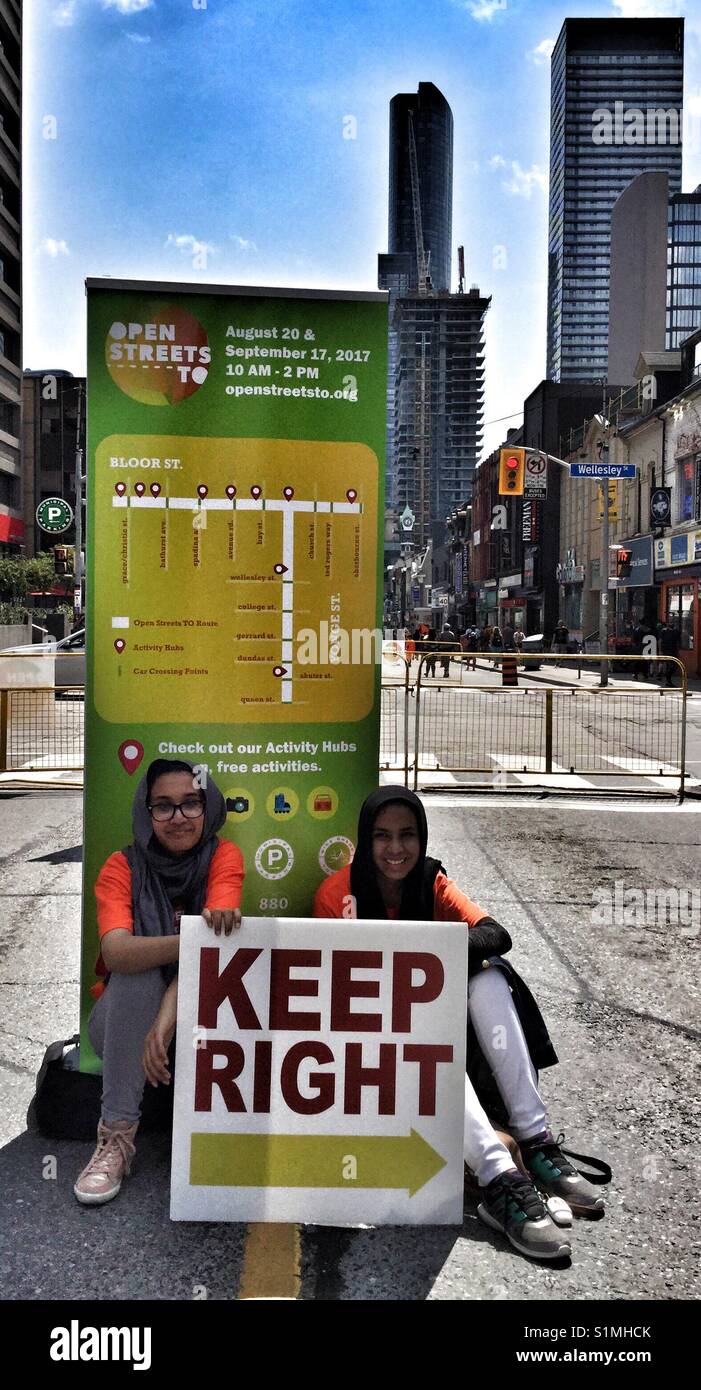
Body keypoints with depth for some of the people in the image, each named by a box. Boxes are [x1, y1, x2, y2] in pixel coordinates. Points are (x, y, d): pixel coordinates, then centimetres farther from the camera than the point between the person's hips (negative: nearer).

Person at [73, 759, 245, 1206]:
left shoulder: (224, 856, -11)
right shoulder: (123, 866, -12)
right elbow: (115, 952, -30)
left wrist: (169, 1017, -42)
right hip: (125, 1020, 0)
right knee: (136, 972, -31)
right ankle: (117, 1137, -26)